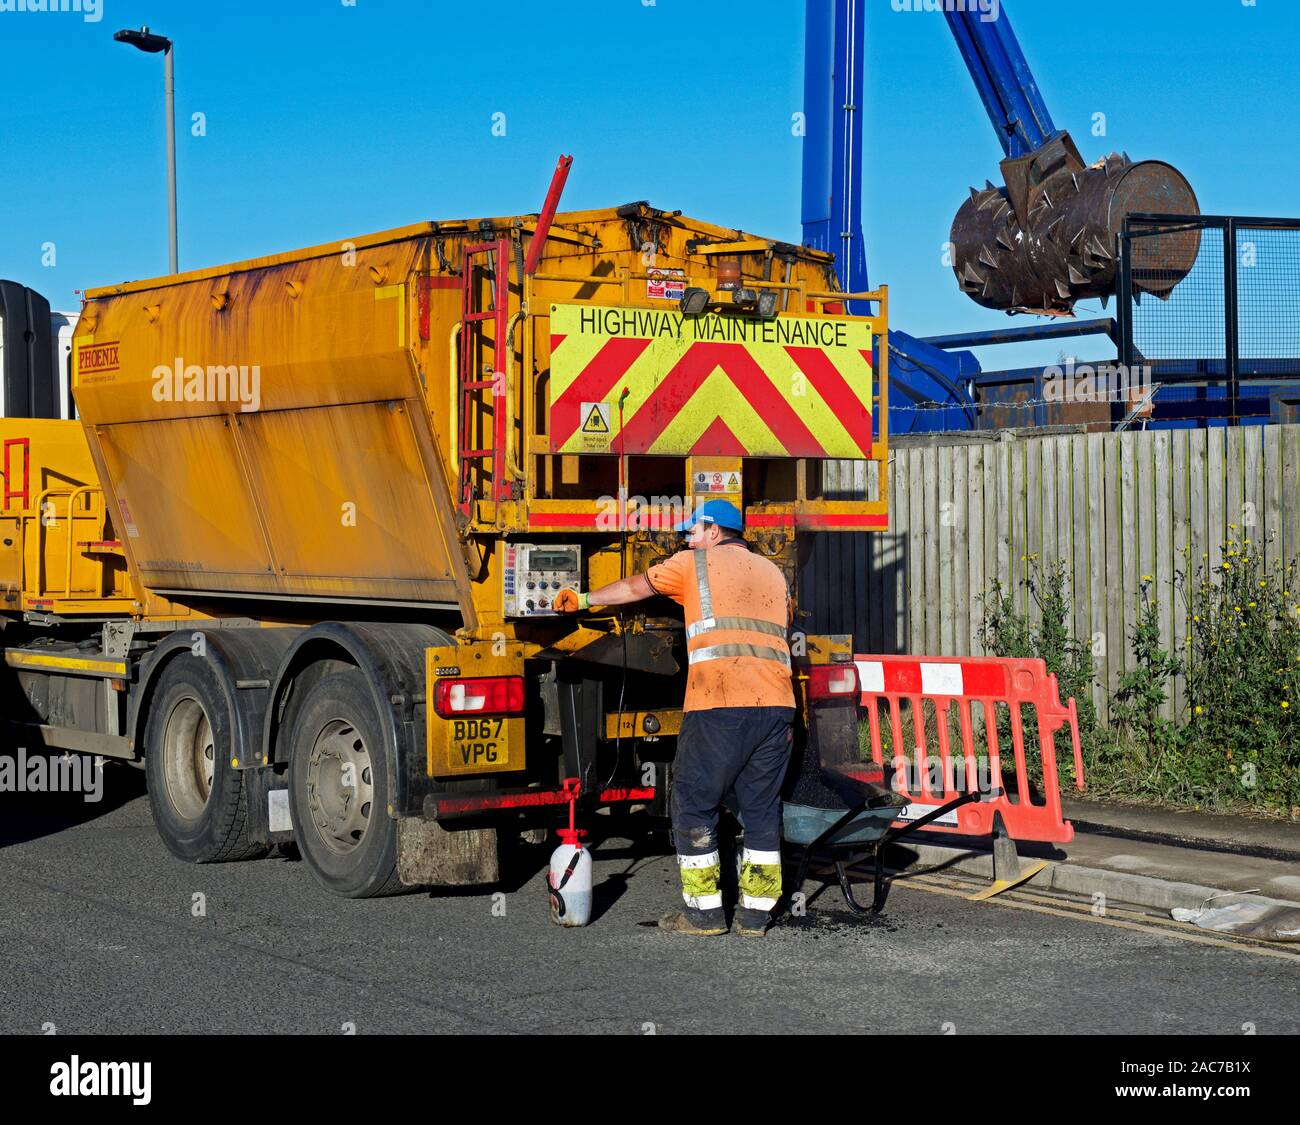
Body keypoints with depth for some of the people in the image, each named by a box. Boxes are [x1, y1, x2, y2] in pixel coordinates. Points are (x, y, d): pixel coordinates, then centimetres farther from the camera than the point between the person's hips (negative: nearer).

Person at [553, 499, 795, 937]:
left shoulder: (694, 564, 12)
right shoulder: (773, 573, 25)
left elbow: (634, 588, 26)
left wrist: (585, 600, 41)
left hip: (718, 707, -5)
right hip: (776, 705, 5)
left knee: (694, 805, 5)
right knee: (762, 809, 11)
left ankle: (704, 912, 6)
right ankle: (755, 913, 12)